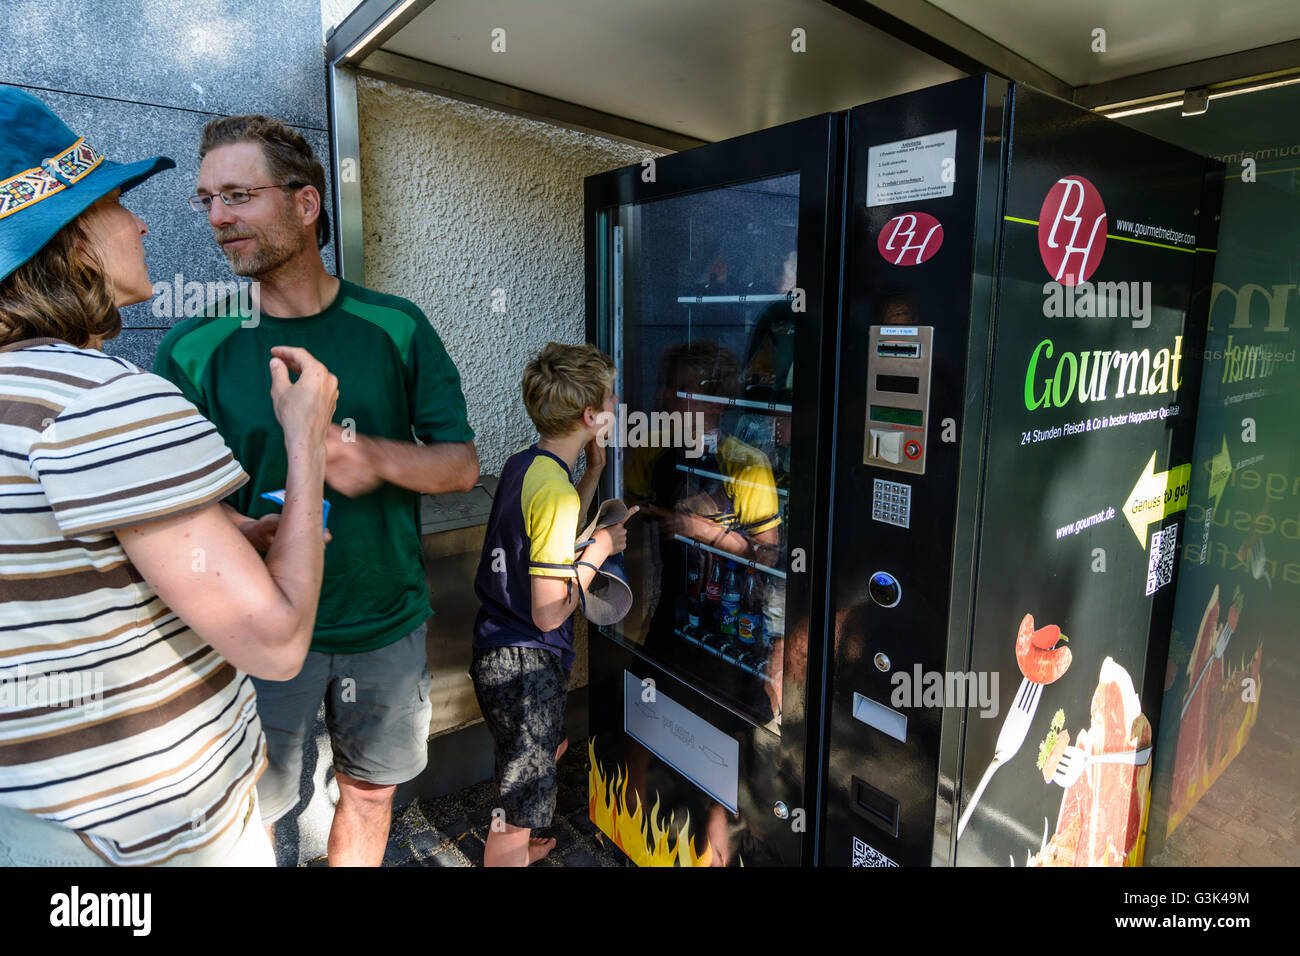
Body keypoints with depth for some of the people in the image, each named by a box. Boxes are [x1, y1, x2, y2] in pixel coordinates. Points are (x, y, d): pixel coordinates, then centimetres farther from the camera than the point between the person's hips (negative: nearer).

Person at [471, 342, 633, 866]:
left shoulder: (521, 463, 3)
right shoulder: (555, 489, -26)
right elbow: (549, 612, -26)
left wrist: (594, 472, 11)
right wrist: (600, 549, -13)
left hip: (499, 646, 10)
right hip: (525, 662, -10)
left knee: (549, 748, 33)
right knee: (517, 810, 7)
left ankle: (519, 848, 55)